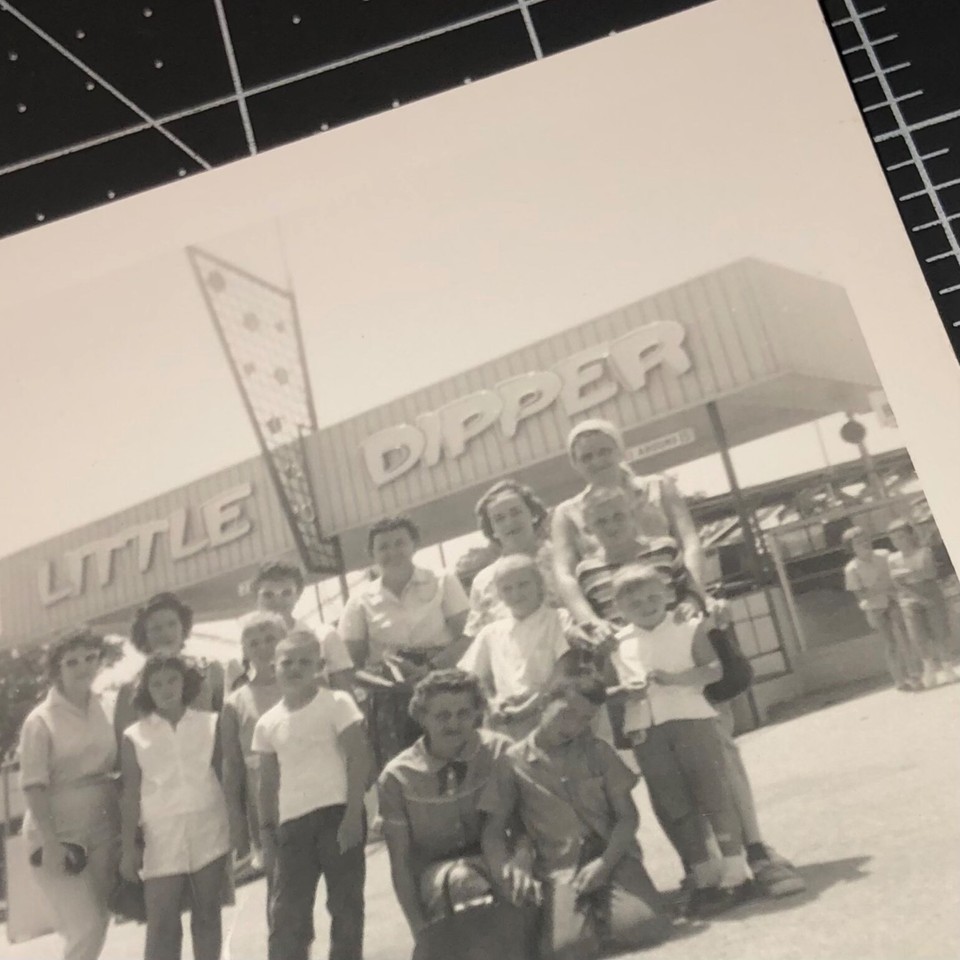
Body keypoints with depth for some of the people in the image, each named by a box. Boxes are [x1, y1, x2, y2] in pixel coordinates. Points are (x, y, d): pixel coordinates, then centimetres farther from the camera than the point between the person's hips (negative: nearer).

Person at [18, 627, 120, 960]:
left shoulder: (104, 708, 5)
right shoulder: (41, 720, -10)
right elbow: (33, 786, -13)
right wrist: (50, 841, -20)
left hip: (103, 829, 5)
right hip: (60, 833, -5)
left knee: (98, 923, 11)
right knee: (85, 928, -8)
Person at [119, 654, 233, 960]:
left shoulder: (210, 723, 4)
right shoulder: (134, 736, 2)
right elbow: (130, 795, 2)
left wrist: (236, 830, 1)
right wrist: (128, 848, -3)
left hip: (209, 831, 1)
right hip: (162, 837, -1)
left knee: (207, 915, 9)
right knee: (162, 925, -1)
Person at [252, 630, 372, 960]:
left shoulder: (336, 703, -4)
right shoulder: (267, 723, 9)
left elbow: (358, 759, -7)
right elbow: (269, 779, 16)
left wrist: (353, 814, -13)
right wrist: (266, 826, 10)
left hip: (336, 813, -4)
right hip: (292, 822, 4)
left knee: (346, 905, 4)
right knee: (286, 913, 2)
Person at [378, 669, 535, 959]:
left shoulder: (501, 752, -8)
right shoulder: (397, 777, -8)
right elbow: (400, 862, -4)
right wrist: (420, 931, -10)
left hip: (493, 862, 2)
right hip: (435, 873, -1)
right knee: (460, 882, -37)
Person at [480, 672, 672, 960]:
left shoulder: (598, 751, 8)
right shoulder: (513, 761, 2)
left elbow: (628, 815, 5)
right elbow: (493, 830, 2)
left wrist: (605, 862, -13)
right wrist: (508, 867, -21)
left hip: (614, 858, 2)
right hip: (560, 869, -2)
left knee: (651, 927, -27)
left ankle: (602, 911, 6)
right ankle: (590, 915, 4)